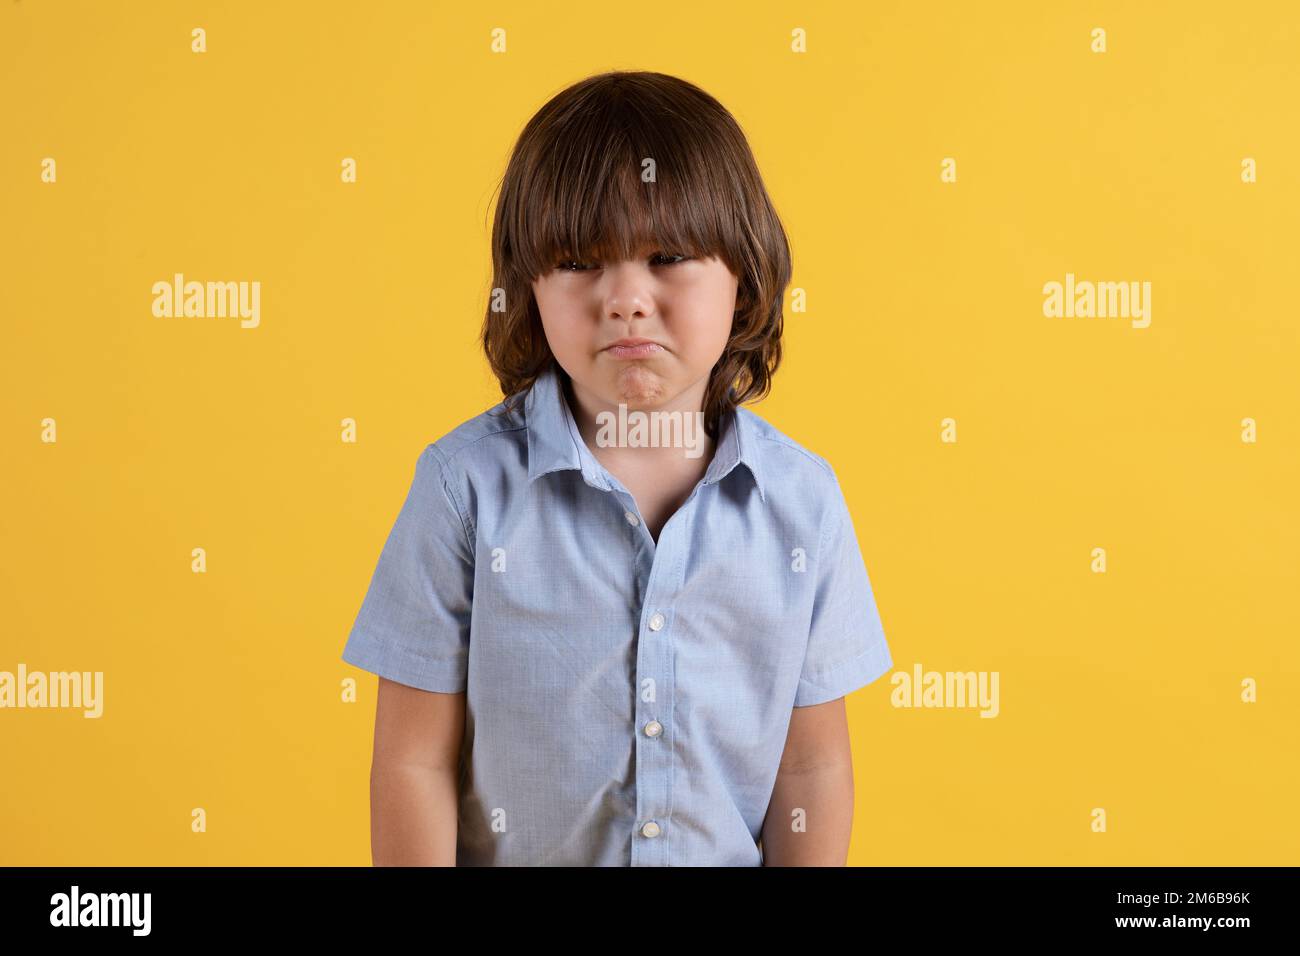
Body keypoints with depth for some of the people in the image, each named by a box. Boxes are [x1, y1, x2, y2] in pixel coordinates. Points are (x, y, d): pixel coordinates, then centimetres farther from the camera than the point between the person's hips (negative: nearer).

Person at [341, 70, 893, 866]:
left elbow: (813, 766, -5)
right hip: (516, 854, -1)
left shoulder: (800, 496, -10)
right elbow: (414, 762, -13)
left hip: (730, 856, 2)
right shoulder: (470, 482, -17)